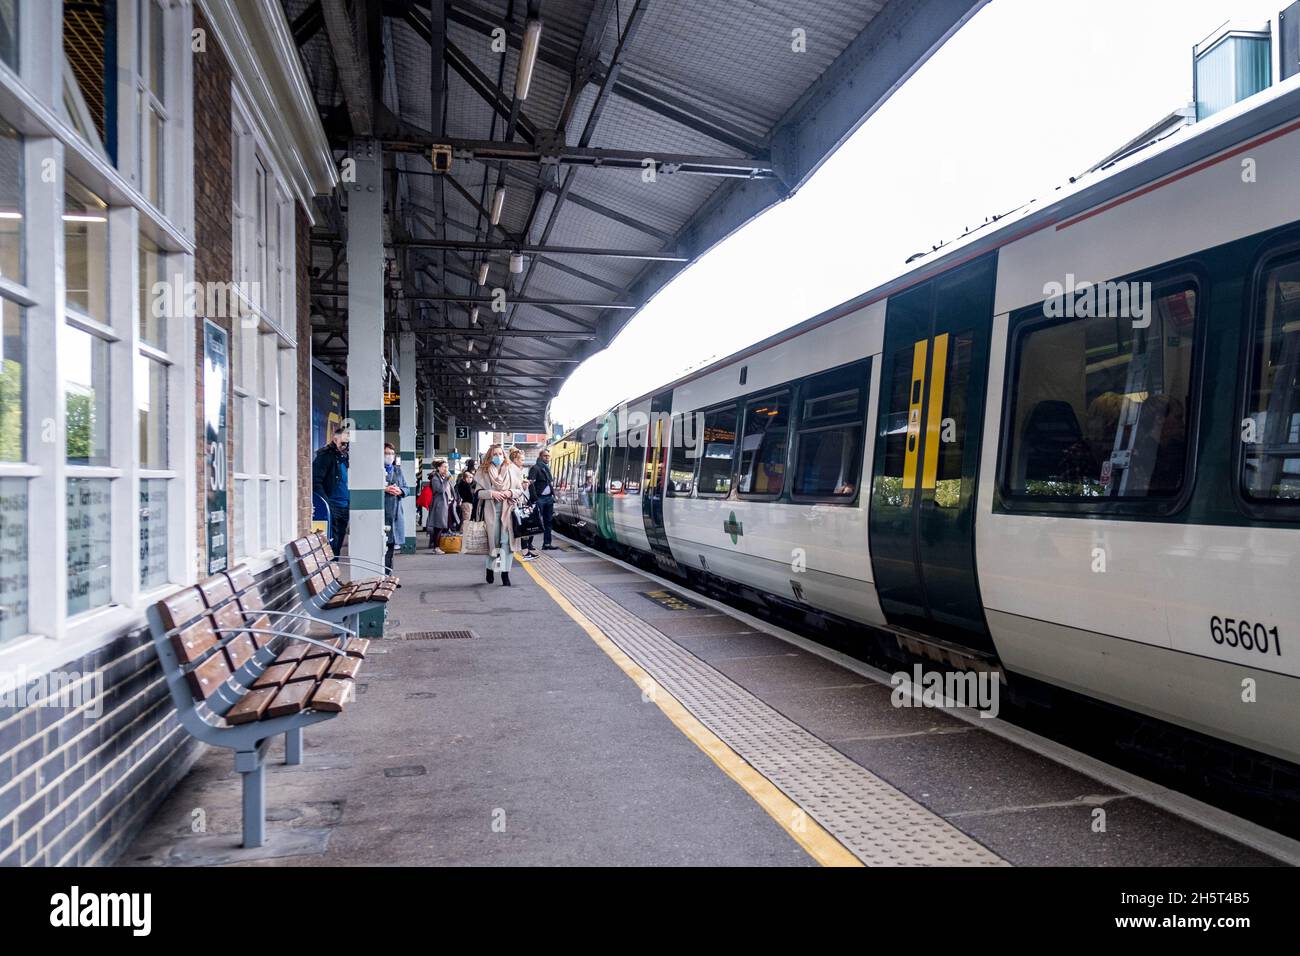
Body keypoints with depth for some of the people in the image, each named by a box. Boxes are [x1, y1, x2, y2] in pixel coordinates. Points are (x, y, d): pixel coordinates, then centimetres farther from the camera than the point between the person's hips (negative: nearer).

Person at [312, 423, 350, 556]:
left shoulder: (344, 457, 16)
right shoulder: (325, 455, -8)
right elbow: (315, 482, -16)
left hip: (344, 509, 8)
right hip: (332, 509, -8)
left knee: (338, 545, 11)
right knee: (331, 544, -10)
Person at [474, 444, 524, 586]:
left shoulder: (513, 471, 7)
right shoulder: (483, 472, 5)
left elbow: (520, 490, 10)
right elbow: (478, 492, 3)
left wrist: (511, 493, -9)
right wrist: (491, 493, -13)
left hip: (508, 510, 0)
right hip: (491, 511, 0)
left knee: (507, 541, -5)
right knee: (492, 540, 5)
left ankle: (505, 573, 0)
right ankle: (490, 568, 25)